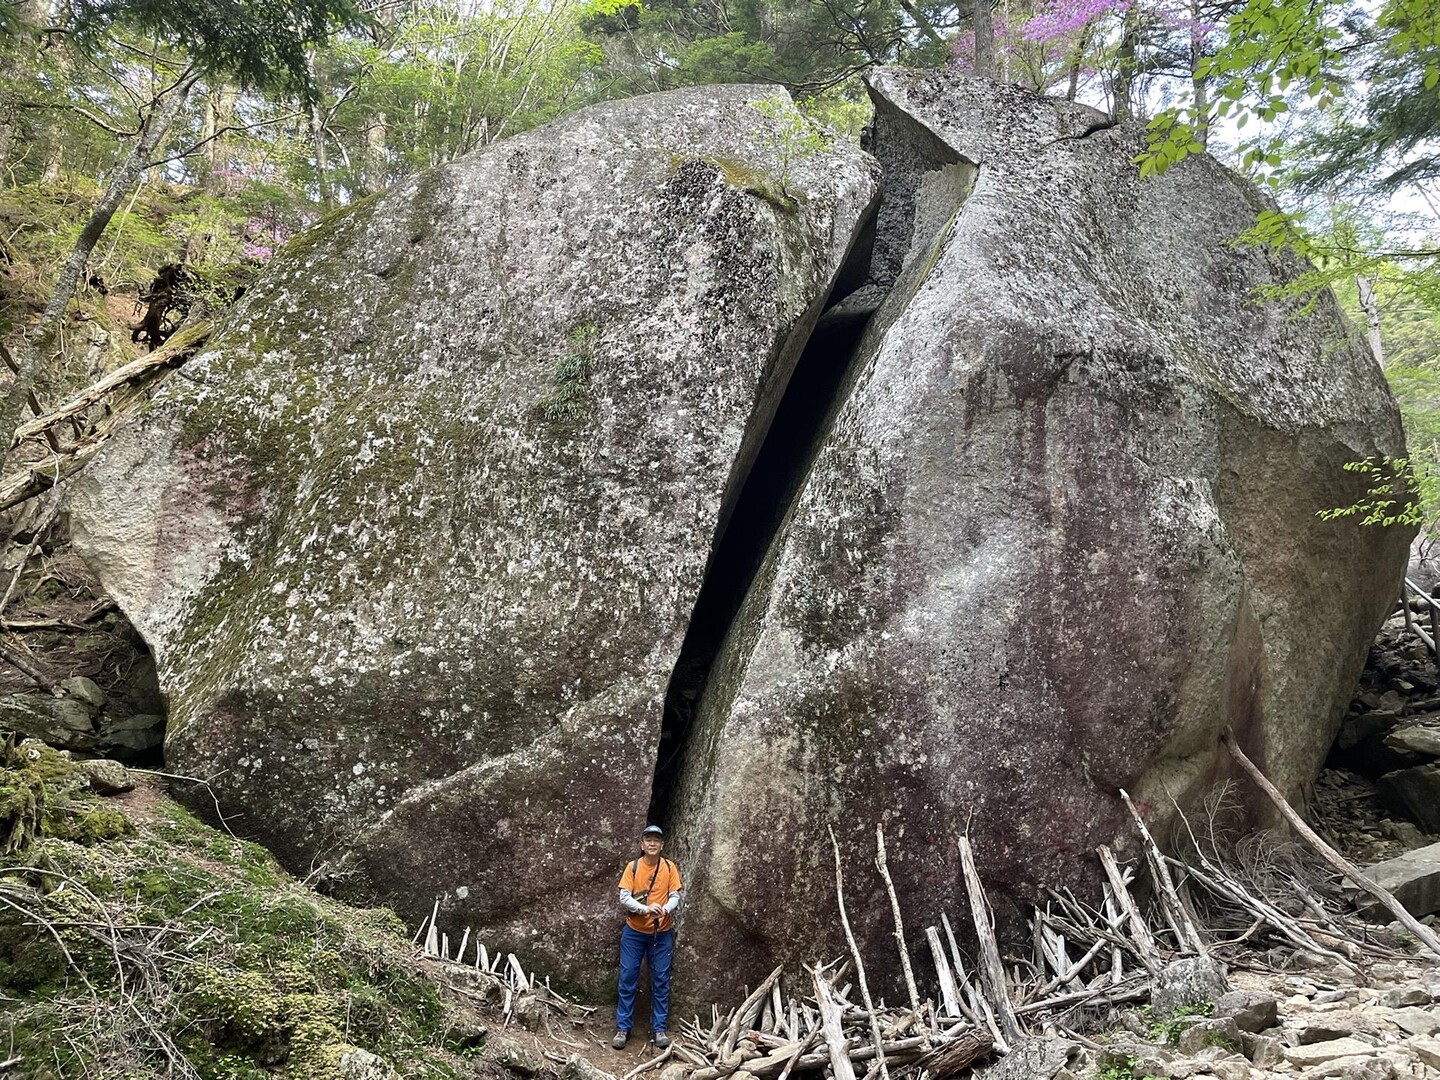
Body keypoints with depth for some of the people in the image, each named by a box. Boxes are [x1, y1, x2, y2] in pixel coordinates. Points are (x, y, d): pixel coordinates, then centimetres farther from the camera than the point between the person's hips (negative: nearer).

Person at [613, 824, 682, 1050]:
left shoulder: (670, 868, -2)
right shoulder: (633, 866, -5)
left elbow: (675, 896, -4)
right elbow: (624, 898, -11)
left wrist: (665, 910, -27)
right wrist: (646, 909, -27)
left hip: (662, 933, 1)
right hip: (634, 931, -1)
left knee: (661, 980, 5)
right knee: (627, 978, 3)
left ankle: (659, 1029, 14)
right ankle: (622, 1028, 12)